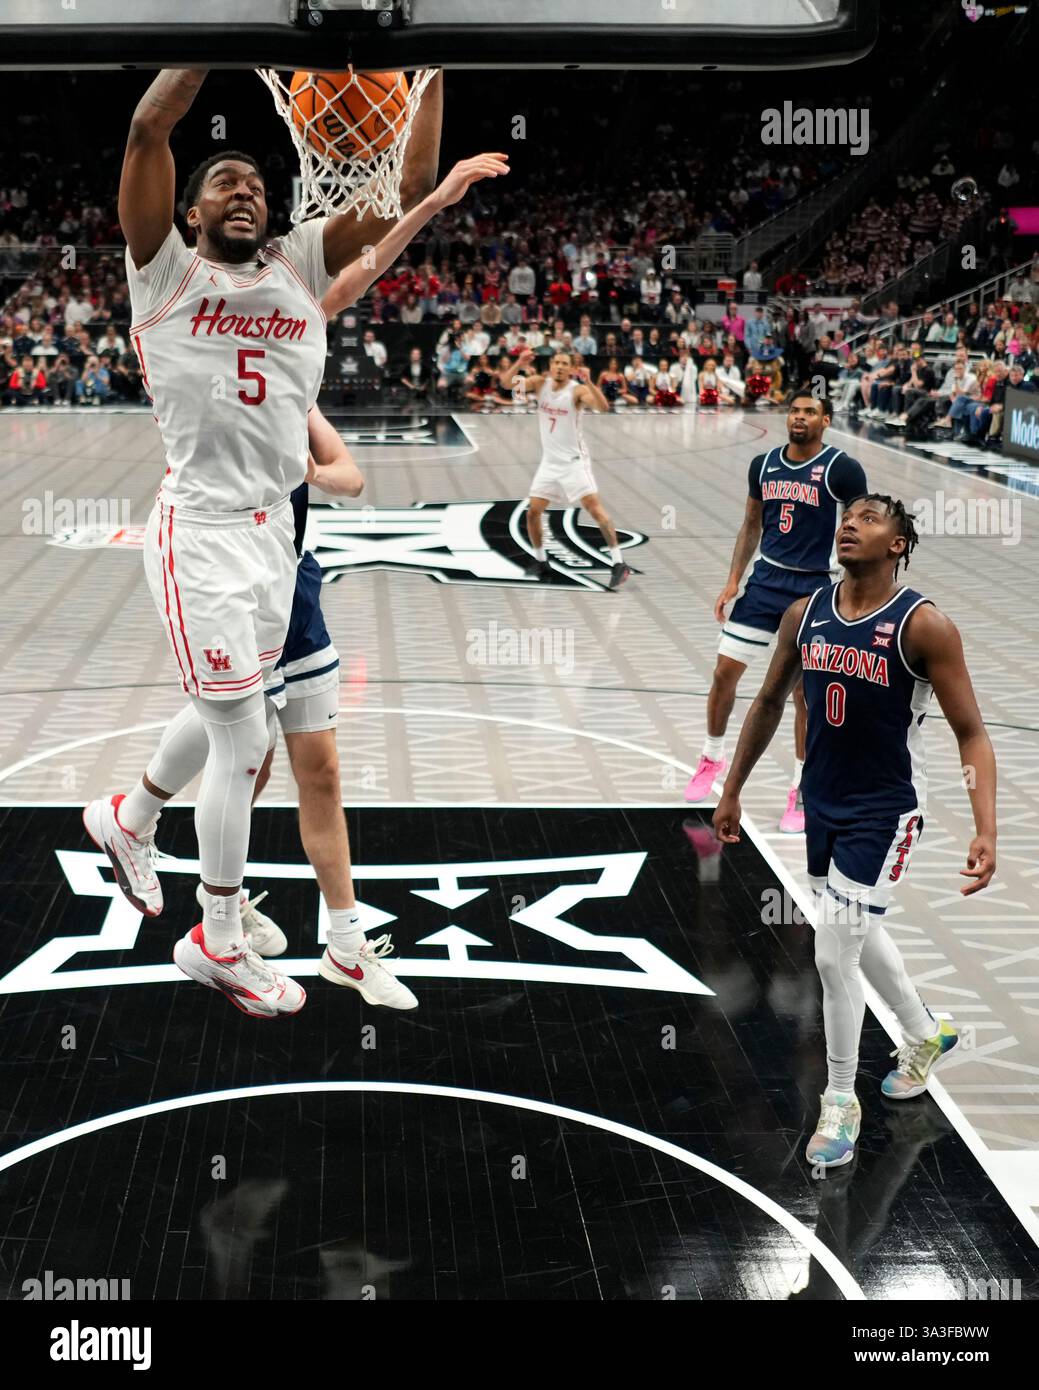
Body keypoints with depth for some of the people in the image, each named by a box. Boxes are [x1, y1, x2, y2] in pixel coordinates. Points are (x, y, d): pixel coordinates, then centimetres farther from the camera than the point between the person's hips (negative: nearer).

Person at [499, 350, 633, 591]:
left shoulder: (577, 390, -15)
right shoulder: (540, 383, -2)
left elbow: (603, 406, -31)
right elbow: (506, 383, -9)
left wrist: (588, 382, -44)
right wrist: (519, 363, -25)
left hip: (573, 461, -5)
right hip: (549, 462, 5)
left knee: (595, 508, -15)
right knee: (533, 512, 3)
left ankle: (618, 563, -15)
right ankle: (541, 563, 21)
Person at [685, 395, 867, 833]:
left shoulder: (841, 469, -11)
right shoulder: (763, 464, 4)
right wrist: (733, 580, 8)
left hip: (813, 590, -4)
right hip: (765, 582, 5)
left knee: (804, 692, 1)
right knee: (724, 673, 5)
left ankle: (802, 791, 15)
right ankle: (712, 757, 29)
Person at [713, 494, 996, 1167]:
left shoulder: (924, 625, -18)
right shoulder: (804, 614, -2)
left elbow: (971, 733, -16)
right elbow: (770, 702, 12)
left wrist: (986, 830, -26)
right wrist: (733, 789, 16)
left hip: (885, 811, -6)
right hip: (823, 804, 6)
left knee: (834, 954, -7)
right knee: (860, 936, 22)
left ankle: (841, 1100, 14)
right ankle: (926, 1033, 49)